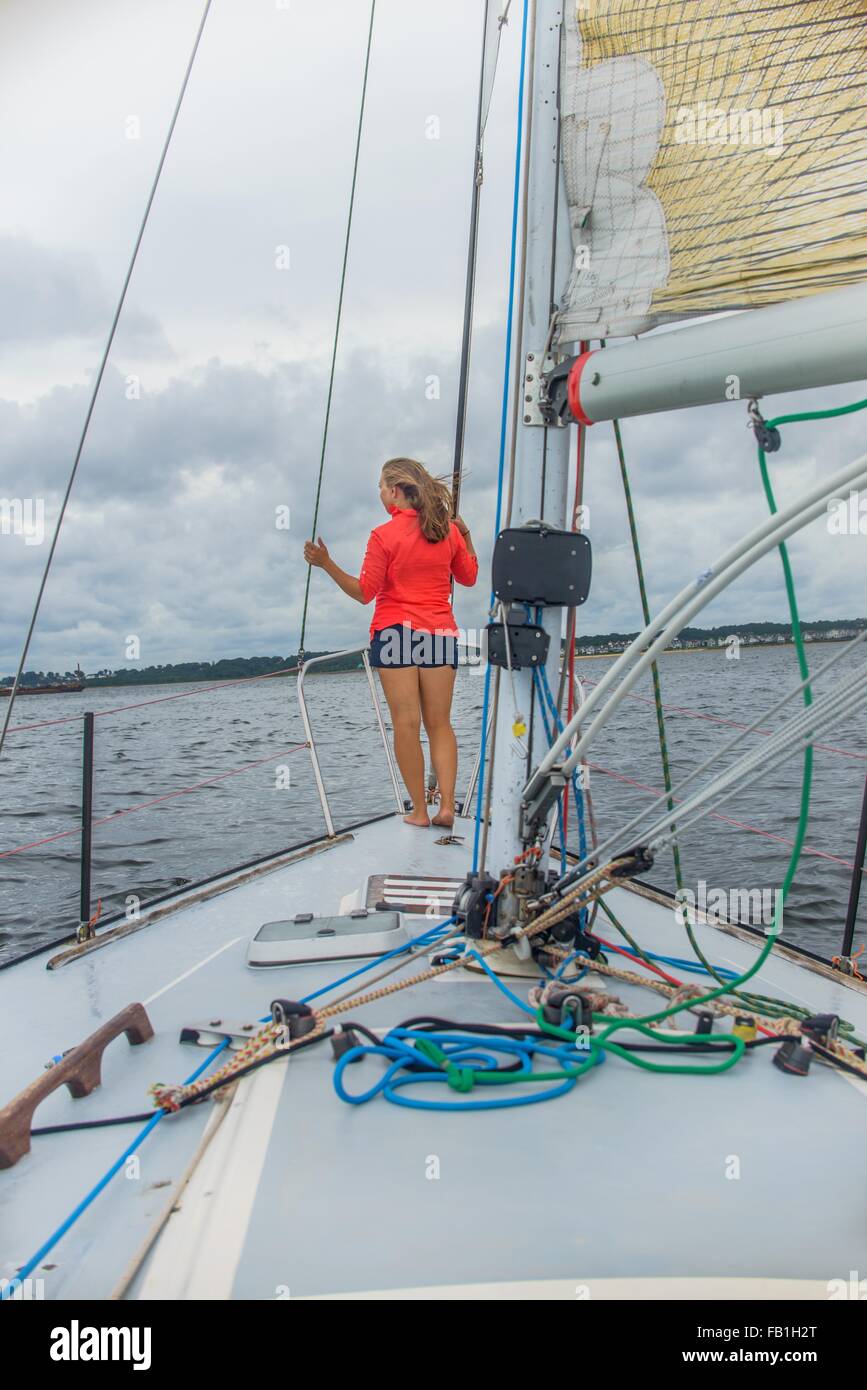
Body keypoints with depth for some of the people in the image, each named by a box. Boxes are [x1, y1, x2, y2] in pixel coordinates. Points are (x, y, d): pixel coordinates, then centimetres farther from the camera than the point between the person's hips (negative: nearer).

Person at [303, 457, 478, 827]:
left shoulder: (384, 535, -7)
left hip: (395, 631, -3)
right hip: (441, 633, 4)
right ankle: (447, 805, 2)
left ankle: (419, 810, 3)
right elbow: (469, 577, 19)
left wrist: (326, 563, -6)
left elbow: (364, 592, -7)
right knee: (440, 724, 9)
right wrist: (466, 535, 31)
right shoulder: (449, 529, 6)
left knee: (406, 723, 0)